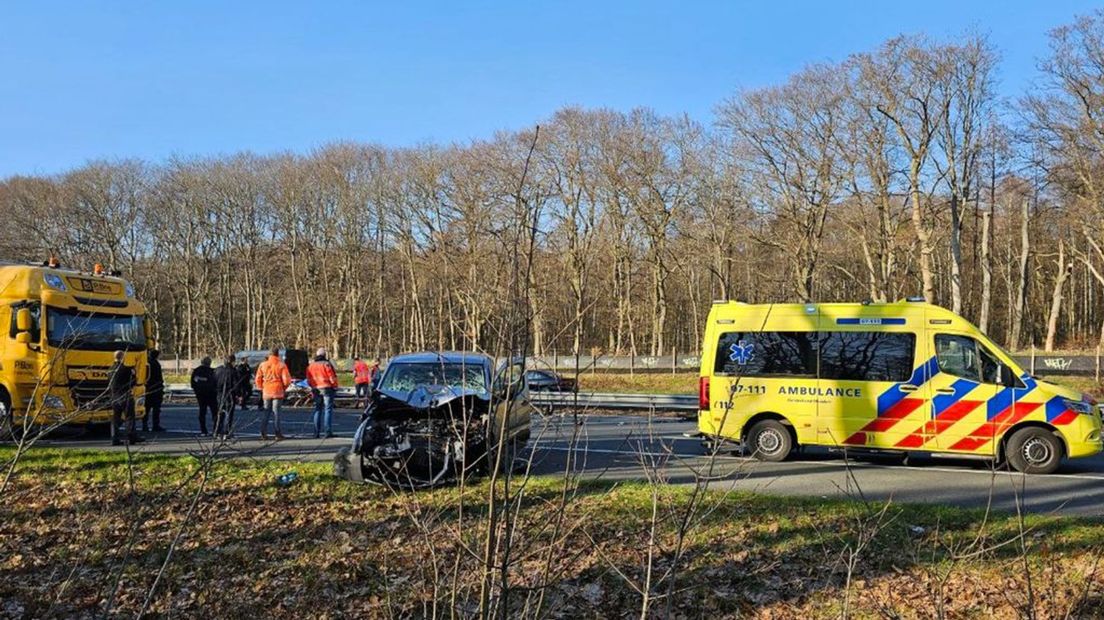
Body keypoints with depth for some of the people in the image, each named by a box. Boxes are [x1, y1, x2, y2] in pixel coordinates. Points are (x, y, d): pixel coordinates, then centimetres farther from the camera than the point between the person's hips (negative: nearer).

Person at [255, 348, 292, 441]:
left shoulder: (263, 365, 3)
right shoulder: (281, 365, -6)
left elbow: (258, 379, 5)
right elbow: (286, 379, -9)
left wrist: (261, 388, 19)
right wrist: (284, 388, 9)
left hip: (266, 392, 2)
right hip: (278, 392, -2)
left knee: (266, 412, 11)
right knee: (276, 412, 2)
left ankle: (263, 433, 5)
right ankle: (278, 434, 2)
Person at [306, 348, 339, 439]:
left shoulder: (311, 366, 7)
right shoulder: (326, 364, -10)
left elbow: (309, 380, 11)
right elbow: (333, 378, -10)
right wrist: (335, 387, 2)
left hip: (316, 390, 5)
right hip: (327, 389, -5)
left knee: (318, 410, 11)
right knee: (328, 409, -1)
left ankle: (316, 433, 9)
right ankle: (328, 432, -5)